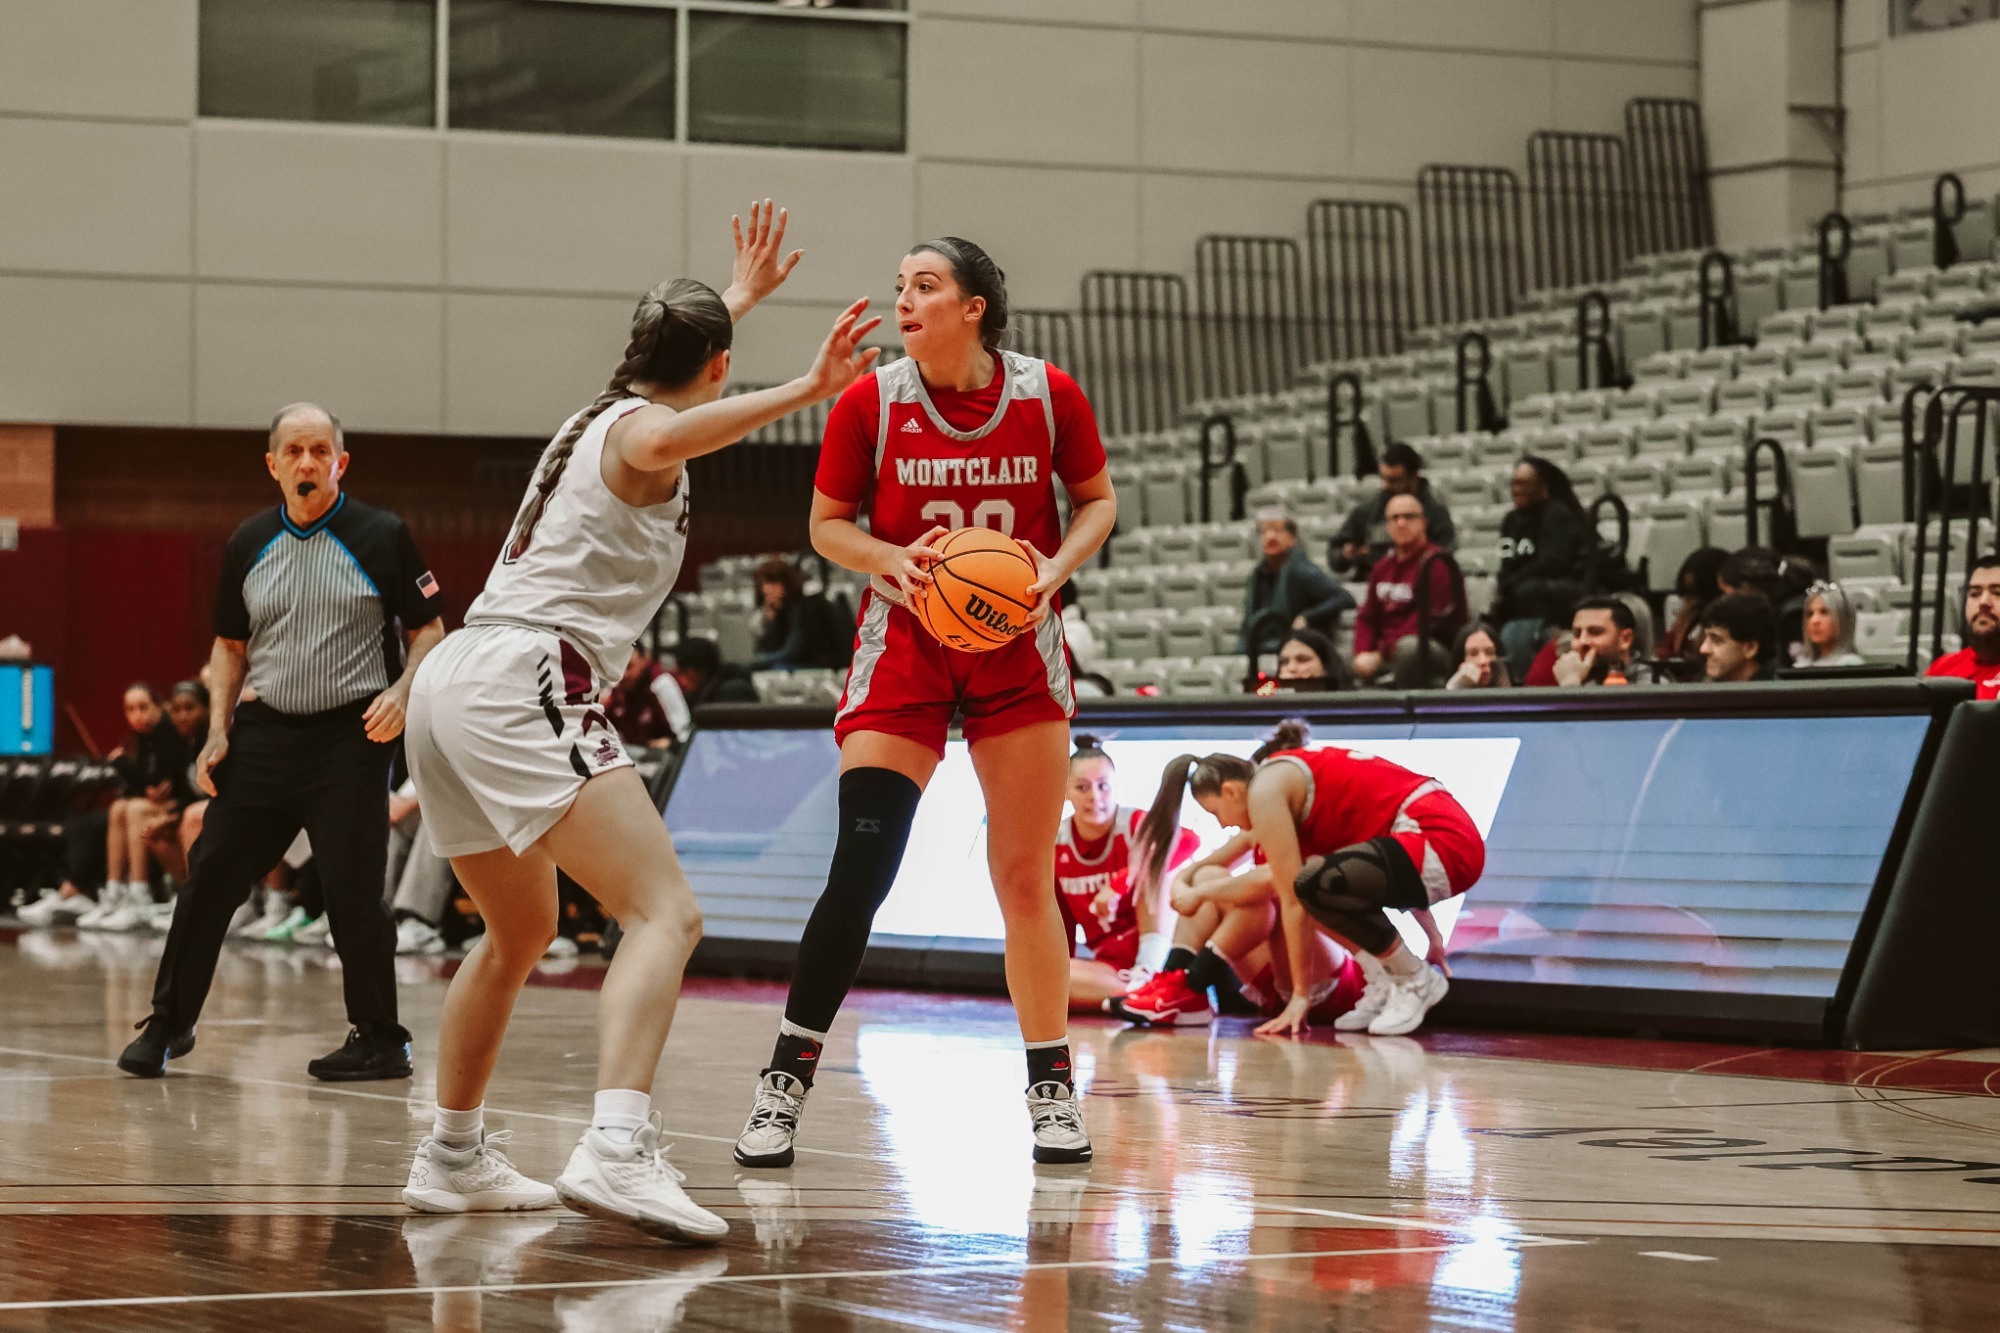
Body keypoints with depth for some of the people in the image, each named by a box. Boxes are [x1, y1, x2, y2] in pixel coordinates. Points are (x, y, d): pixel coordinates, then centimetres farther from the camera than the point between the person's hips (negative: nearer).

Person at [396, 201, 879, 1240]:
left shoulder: (599, 412, 25)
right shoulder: (640, 428, -1)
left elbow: (668, 372, 51)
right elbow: (666, 440, -29)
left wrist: (739, 294, 62)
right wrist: (800, 392, -36)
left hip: (451, 684, 10)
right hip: (525, 682, -10)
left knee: (520, 933, 27)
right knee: (665, 913, -20)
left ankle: (451, 1158, 31)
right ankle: (616, 1149, -39)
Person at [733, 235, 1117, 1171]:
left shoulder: (1048, 396, -6)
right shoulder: (871, 403, -7)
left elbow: (1097, 501, 7)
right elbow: (827, 524, 3)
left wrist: (1054, 569, -11)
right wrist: (891, 559, -17)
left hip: (1018, 652, 1)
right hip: (902, 648, -1)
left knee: (1025, 878, 4)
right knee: (860, 871, -11)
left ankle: (1052, 1085, 16)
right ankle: (787, 1078, -1)